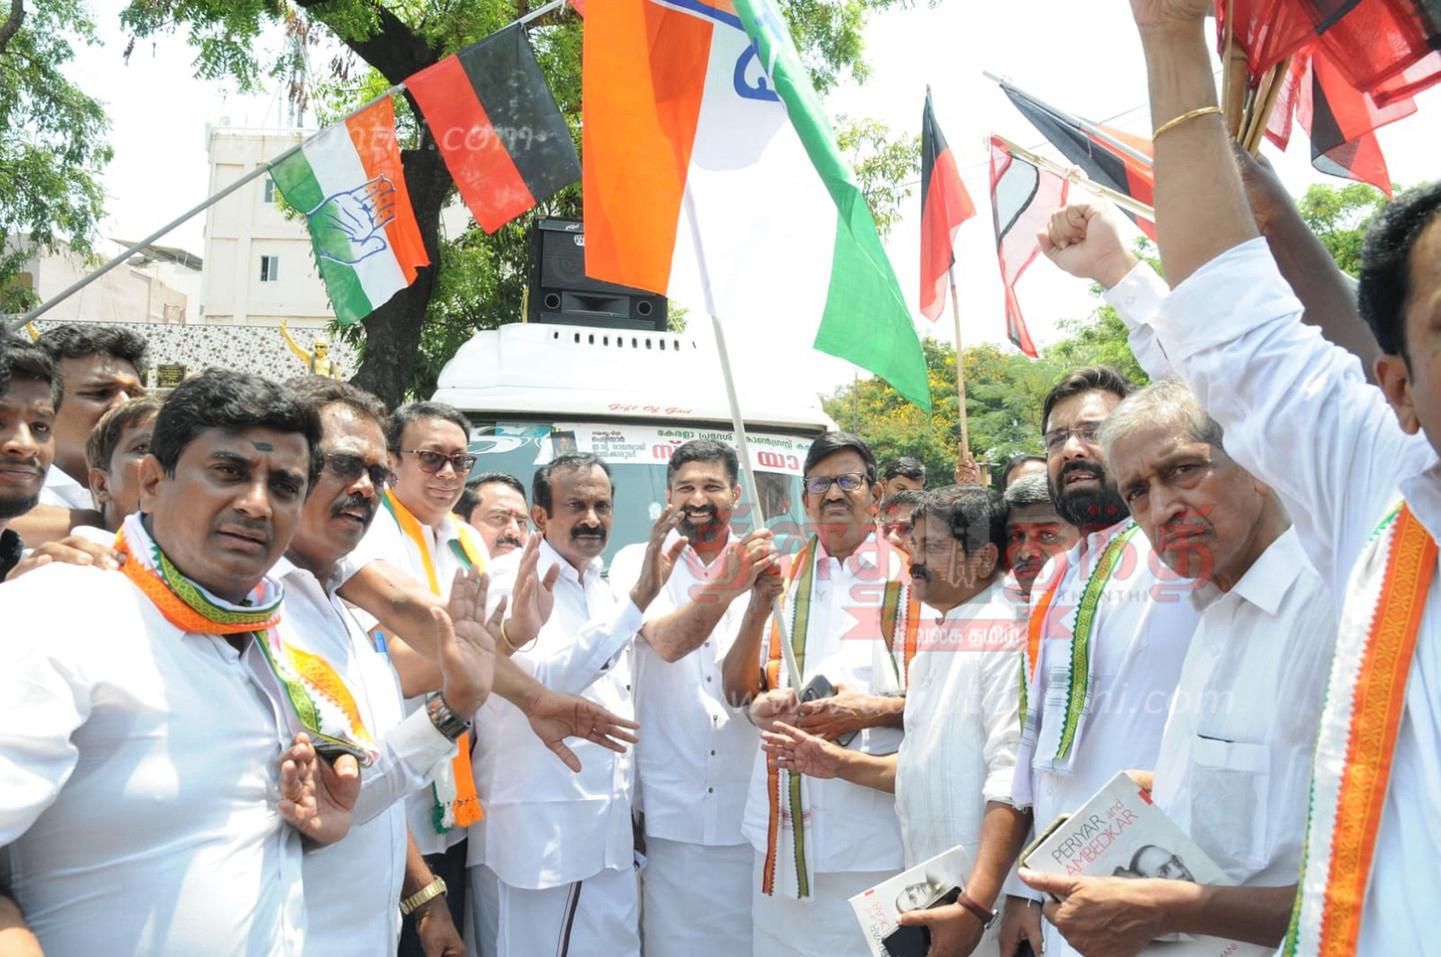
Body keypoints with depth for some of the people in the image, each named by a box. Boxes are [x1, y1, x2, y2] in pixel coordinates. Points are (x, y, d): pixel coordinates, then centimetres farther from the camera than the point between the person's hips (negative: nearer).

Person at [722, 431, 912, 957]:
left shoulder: (912, 581, 0)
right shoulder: (782, 579, 10)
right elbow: (738, 692, 7)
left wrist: (874, 710, -16)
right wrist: (756, 609, -8)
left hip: (874, 824, -3)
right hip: (784, 825, 3)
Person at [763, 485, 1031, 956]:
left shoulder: (1004, 636, -15)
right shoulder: (937, 638, 13)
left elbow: (1011, 783, -23)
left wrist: (975, 905, -28)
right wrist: (843, 764, 10)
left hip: (984, 907, -8)